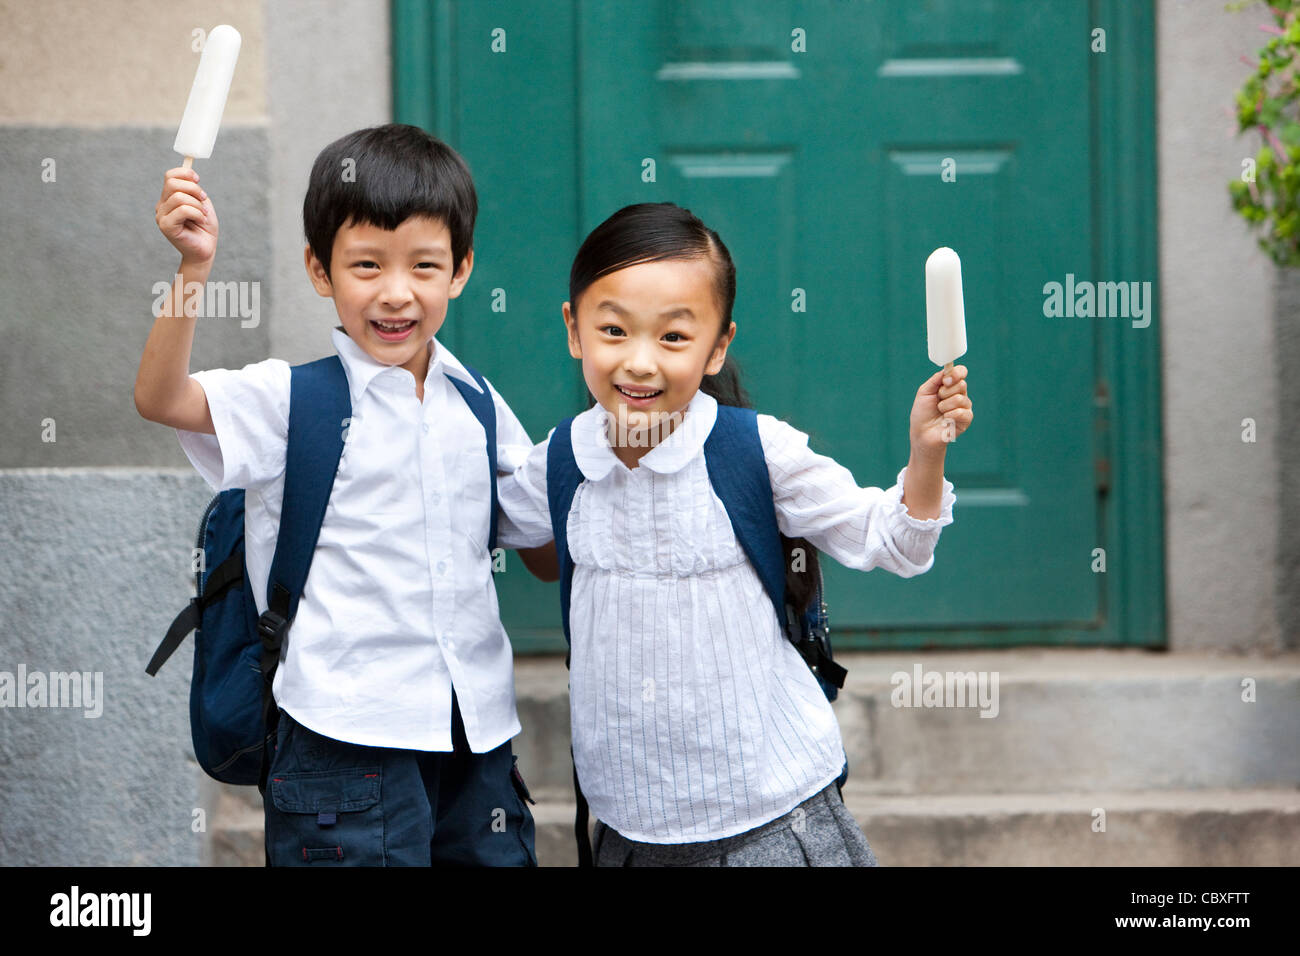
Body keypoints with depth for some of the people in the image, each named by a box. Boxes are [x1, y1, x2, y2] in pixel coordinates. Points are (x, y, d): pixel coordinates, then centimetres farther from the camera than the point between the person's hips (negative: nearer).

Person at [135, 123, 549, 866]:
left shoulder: (477, 403, 10)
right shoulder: (294, 400, -5)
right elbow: (162, 399, -21)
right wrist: (195, 267, -32)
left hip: (477, 737, 5)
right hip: (350, 740, -5)